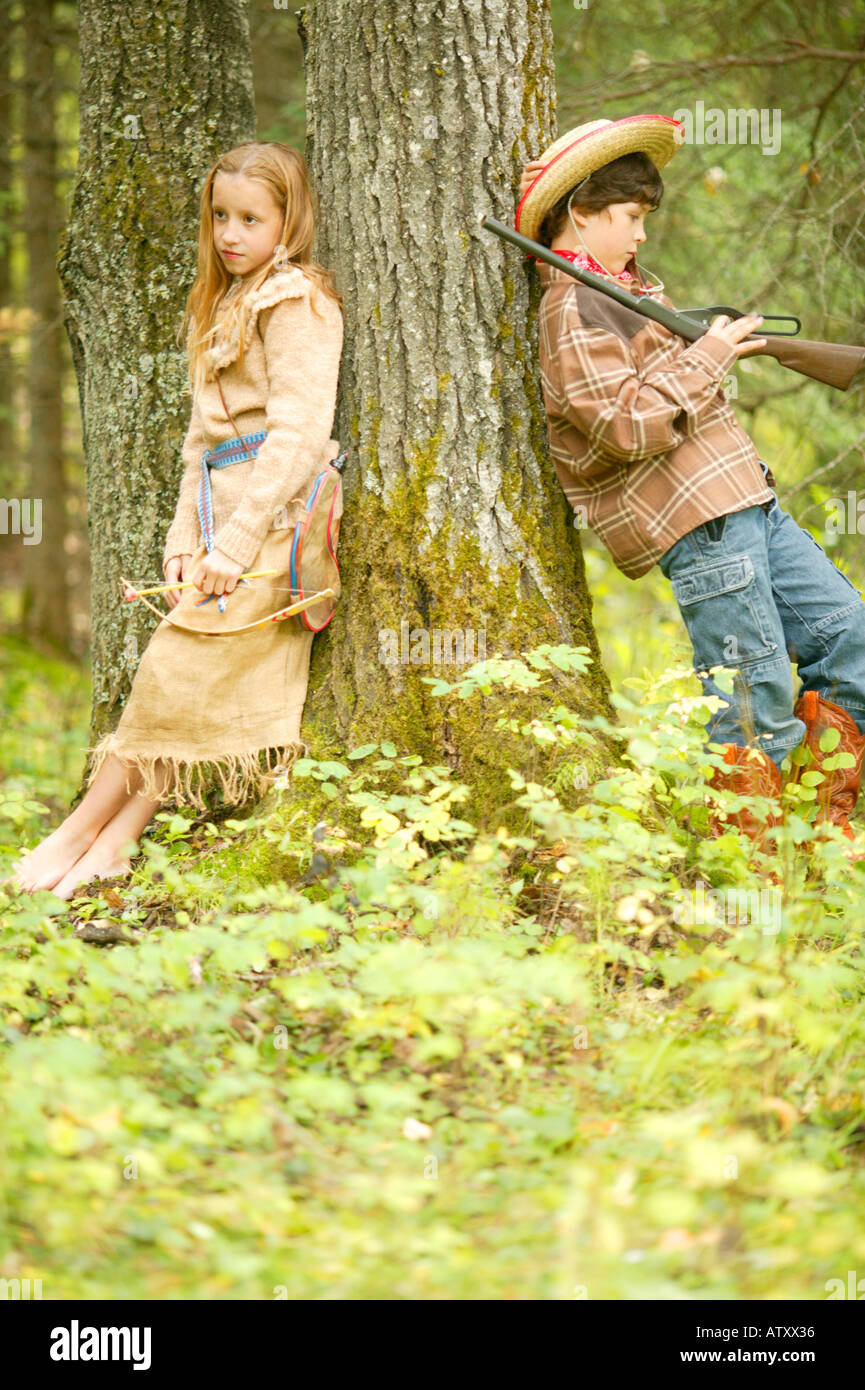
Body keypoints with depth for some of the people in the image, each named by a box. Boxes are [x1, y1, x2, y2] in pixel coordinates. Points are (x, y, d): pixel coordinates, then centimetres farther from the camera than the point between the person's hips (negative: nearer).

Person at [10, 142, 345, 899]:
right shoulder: (224, 307, 22)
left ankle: (88, 830, -2)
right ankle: (115, 840, -6)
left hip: (275, 516, -8)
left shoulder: (297, 301, -7)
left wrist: (236, 541, -21)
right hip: (226, 514, 8)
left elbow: (299, 432, -16)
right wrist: (185, 539, 7)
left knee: (183, 670, -8)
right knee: (181, 678, 0)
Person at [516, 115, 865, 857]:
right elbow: (629, 426, -22)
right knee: (755, 703, -8)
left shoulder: (625, 285, 18)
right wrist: (706, 359, -14)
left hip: (747, 502, 10)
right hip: (696, 524, -10)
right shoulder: (572, 313, -12)